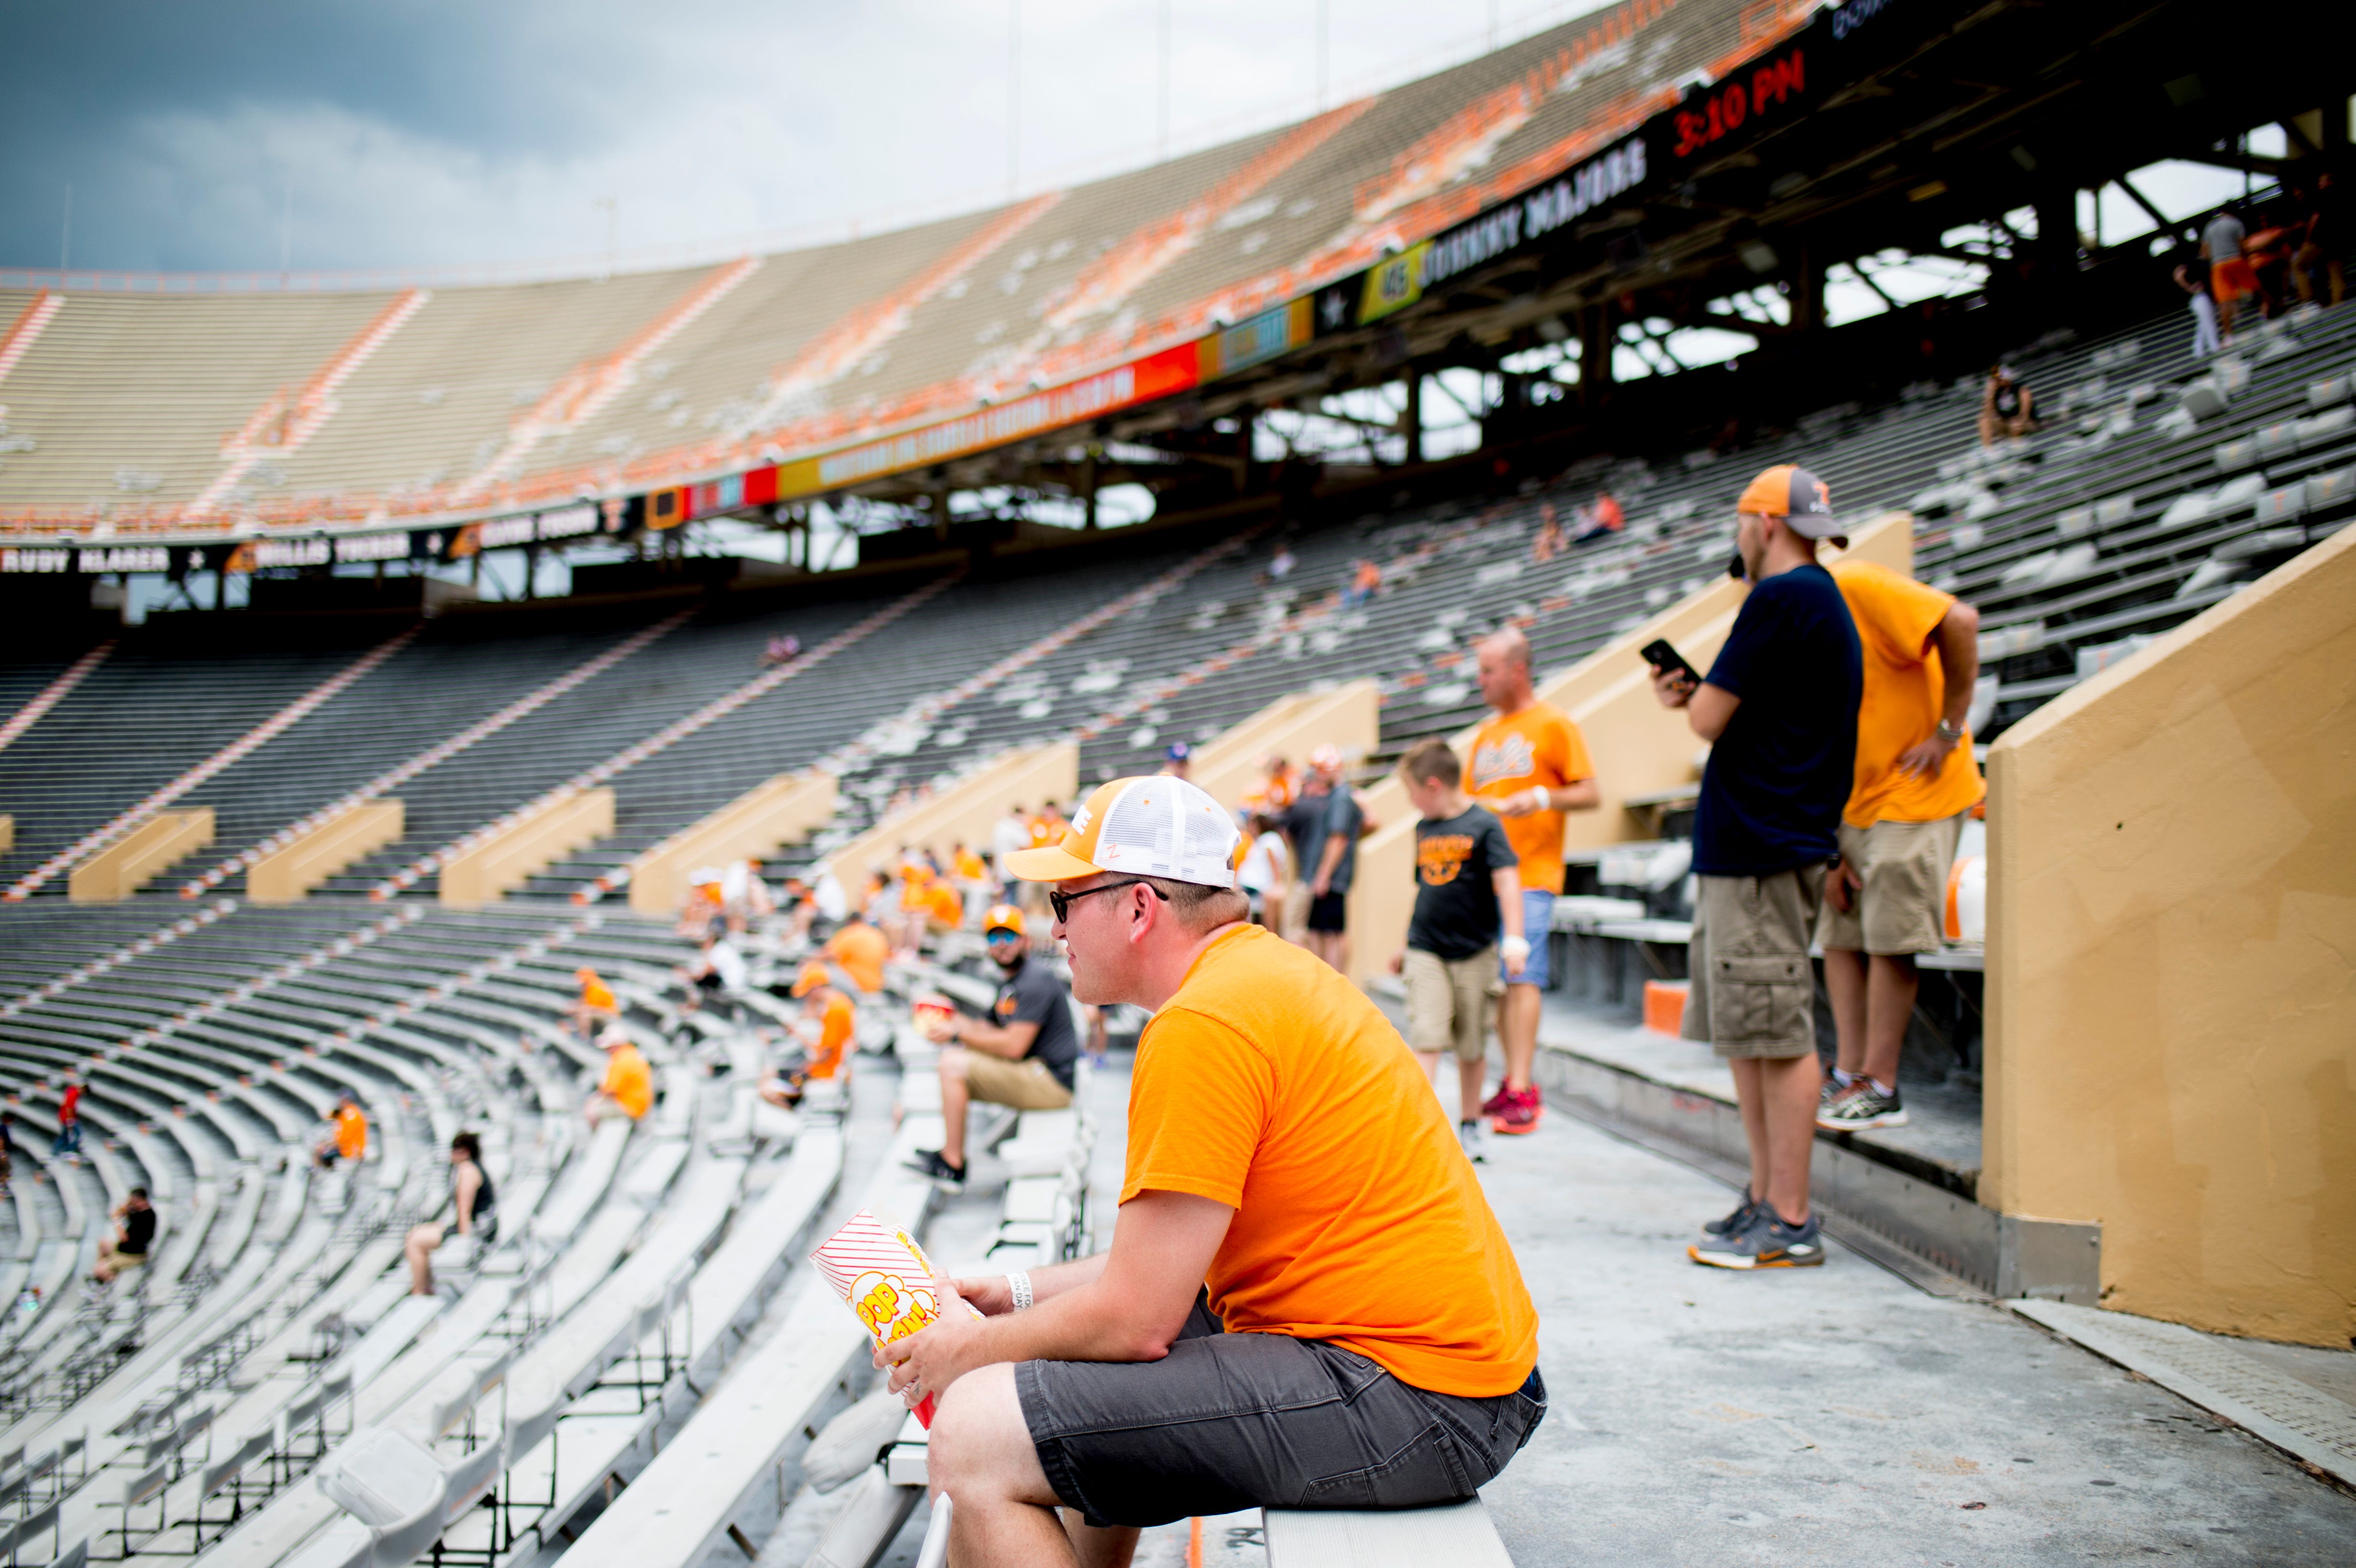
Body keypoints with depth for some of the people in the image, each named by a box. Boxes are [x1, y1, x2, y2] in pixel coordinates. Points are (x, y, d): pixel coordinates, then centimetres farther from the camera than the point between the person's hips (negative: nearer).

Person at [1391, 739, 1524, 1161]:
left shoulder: (1484, 825, -9)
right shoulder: (1424, 828, 9)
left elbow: (1507, 882, -17)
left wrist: (1514, 941, -27)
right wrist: (1406, 947, 23)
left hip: (1475, 952, -3)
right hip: (1426, 952, 3)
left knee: (1472, 1047, 8)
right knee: (1425, 1037, -9)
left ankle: (1469, 1126, 23)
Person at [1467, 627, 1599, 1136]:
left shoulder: (1554, 724, -1)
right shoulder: (1486, 733, 19)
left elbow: (1591, 794, -5)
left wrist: (1542, 797, -19)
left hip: (1530, 874, -7)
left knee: (1521, 977, -13)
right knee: (1495, 980, 6)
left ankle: (1520, 1092, -14)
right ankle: (1515, 1082, 13)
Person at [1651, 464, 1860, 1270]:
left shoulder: (1782, 599, -12)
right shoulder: (1826, 602, 19)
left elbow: (1710, 719, -15)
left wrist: (1693, 698, 7)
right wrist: (1694, 696, 13)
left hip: (1758, 849, -10)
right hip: (1755, 848, 10)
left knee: (1777, 1038, -6)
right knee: (1746, 1036, 14)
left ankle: (1790, 1223, -2)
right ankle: (1765, 1201, 20)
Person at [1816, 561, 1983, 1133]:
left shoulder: (1858, 587, -16)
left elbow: (1960, 621, -26)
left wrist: (1949, 730, -22)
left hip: (1915, 792, -8)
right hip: (1853, 803, 8)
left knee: (1889, 939, -6)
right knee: (1840, 934, 5)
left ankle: (1880, 1089, 0)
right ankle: (1850, 1071, 10)